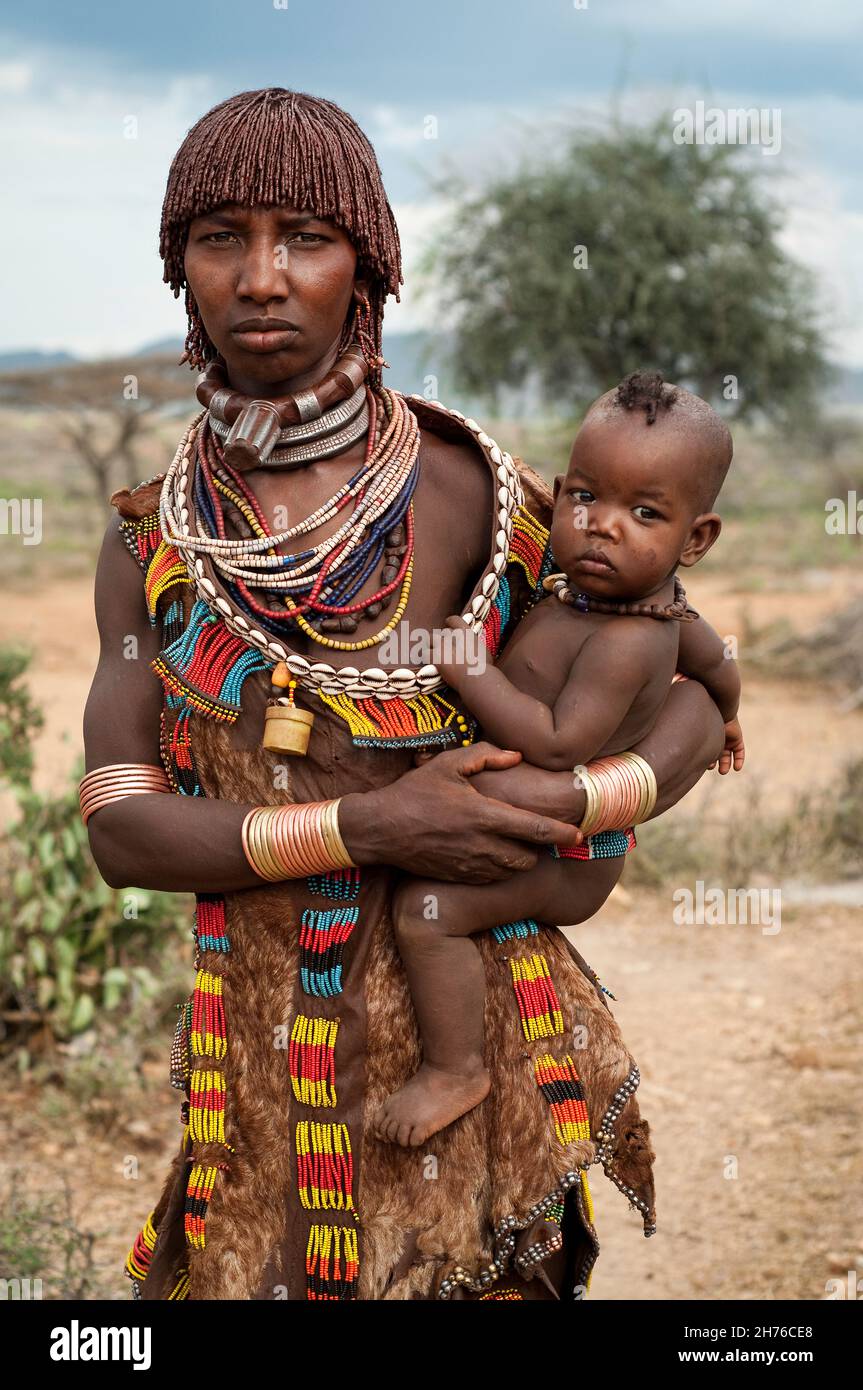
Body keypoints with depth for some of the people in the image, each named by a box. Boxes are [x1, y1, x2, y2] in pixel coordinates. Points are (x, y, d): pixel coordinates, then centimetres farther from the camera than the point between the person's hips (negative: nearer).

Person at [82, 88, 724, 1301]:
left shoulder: (474, 495, -8)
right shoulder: (150, 541, 0)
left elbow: (695, 700, -1)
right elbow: (119, 826, -7)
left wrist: (565, 799, -20)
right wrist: (367, 827, -19)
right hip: (258, 1053, 2)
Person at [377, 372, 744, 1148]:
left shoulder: (625, 642, -32)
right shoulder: (661, 605, -2)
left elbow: (558, 744, -38)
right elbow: (717, 665, 17)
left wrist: (471, 669, -31)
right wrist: (723, 718, 40)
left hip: (562, 858, -10)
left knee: (426, 906, -25)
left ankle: (455, 1070, -12)